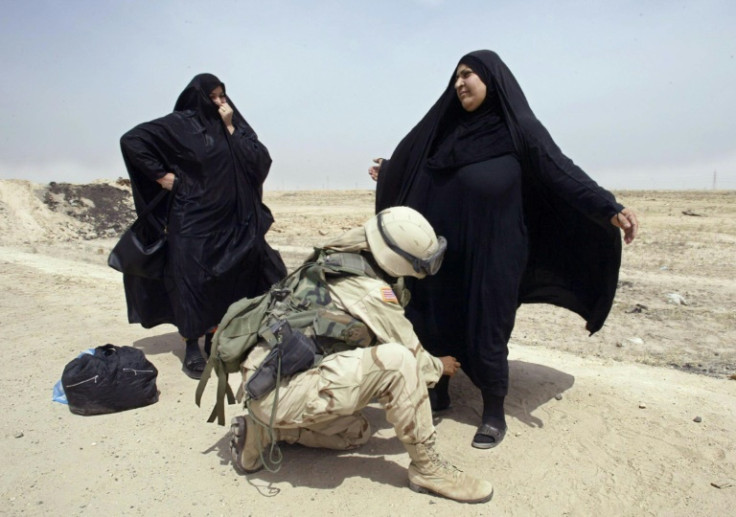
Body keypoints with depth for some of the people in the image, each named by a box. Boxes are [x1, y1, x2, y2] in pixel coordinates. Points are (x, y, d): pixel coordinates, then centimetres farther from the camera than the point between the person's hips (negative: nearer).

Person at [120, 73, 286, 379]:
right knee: (191, 280, -3)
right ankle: (192, 349, 7)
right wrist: (162, 175, -9)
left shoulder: (234, 124, 11)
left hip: (229, 219, 4)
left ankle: (214, 340, 23)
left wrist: (230, 128, -6)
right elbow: (131, 140, -5)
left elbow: (260, 160, -1)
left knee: (224, 279, 8)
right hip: (191, 219, -4)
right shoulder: (178, 124, -1)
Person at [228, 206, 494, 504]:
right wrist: (440, 367, 19)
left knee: (356, 432, 26)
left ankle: (263, 432, 18)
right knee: (396, 360, -19)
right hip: (282, 396, -9)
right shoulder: (372, 293, -15)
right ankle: (427, 469, -4)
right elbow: (414, 359, -3)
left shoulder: (334, 265, 9)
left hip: (262, 383, 9)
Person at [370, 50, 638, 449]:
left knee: (485, 332, 2)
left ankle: (494, 413, 24)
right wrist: (388, 173, 36)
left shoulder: (519, 129, -7)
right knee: (432, 324, 10)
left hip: (492, 254, -5)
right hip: (444, 252, 5)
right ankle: (438, 391, 33)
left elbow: (563, 174, -13)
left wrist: (610, 209, -24)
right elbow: (415, 163, 23)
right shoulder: (449, 129, 8)